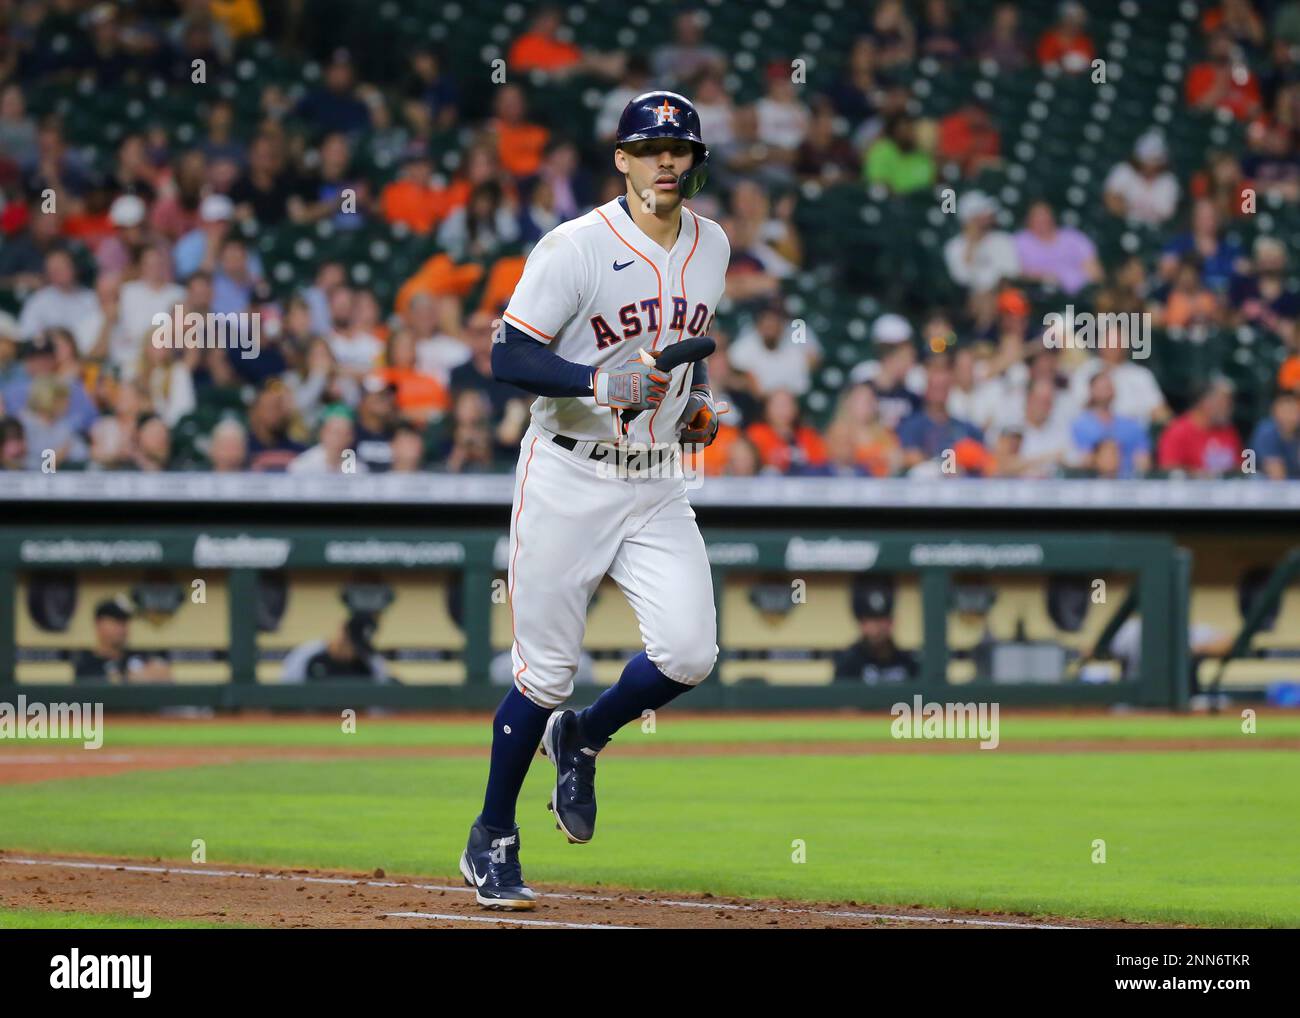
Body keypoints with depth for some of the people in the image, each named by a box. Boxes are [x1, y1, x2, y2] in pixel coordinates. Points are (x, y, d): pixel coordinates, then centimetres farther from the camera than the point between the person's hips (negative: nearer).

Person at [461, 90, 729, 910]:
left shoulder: (712, 245, 7)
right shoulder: (577, 248, -13)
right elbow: (510, 357, -15)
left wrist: (700, 398, 6)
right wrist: (599, 384, -29)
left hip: (657, 487, 5)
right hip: (569, 480, -5)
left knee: (689, 654, -10)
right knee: (546, 672, -1)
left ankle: (580, 740, 21)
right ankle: (492, 842, 17)